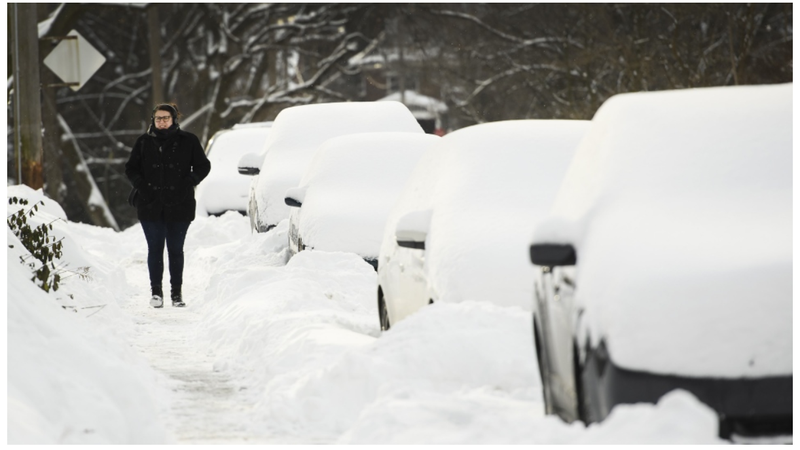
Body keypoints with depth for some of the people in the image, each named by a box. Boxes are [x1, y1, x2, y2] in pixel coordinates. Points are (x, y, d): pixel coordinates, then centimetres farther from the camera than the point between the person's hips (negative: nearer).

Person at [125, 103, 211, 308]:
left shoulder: (188, 141, 1)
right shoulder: (144, 142, 5)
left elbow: (203, 166, 7)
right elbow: (131, 168, 12)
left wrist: (188, 183, -7)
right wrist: (141, 185, -4)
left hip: (179, 206, -1)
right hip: (151, 205, 1)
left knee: (176, 250, 5)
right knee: (155, 249, 1)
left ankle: (176, 292, 14)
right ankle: (156, 291, 9)